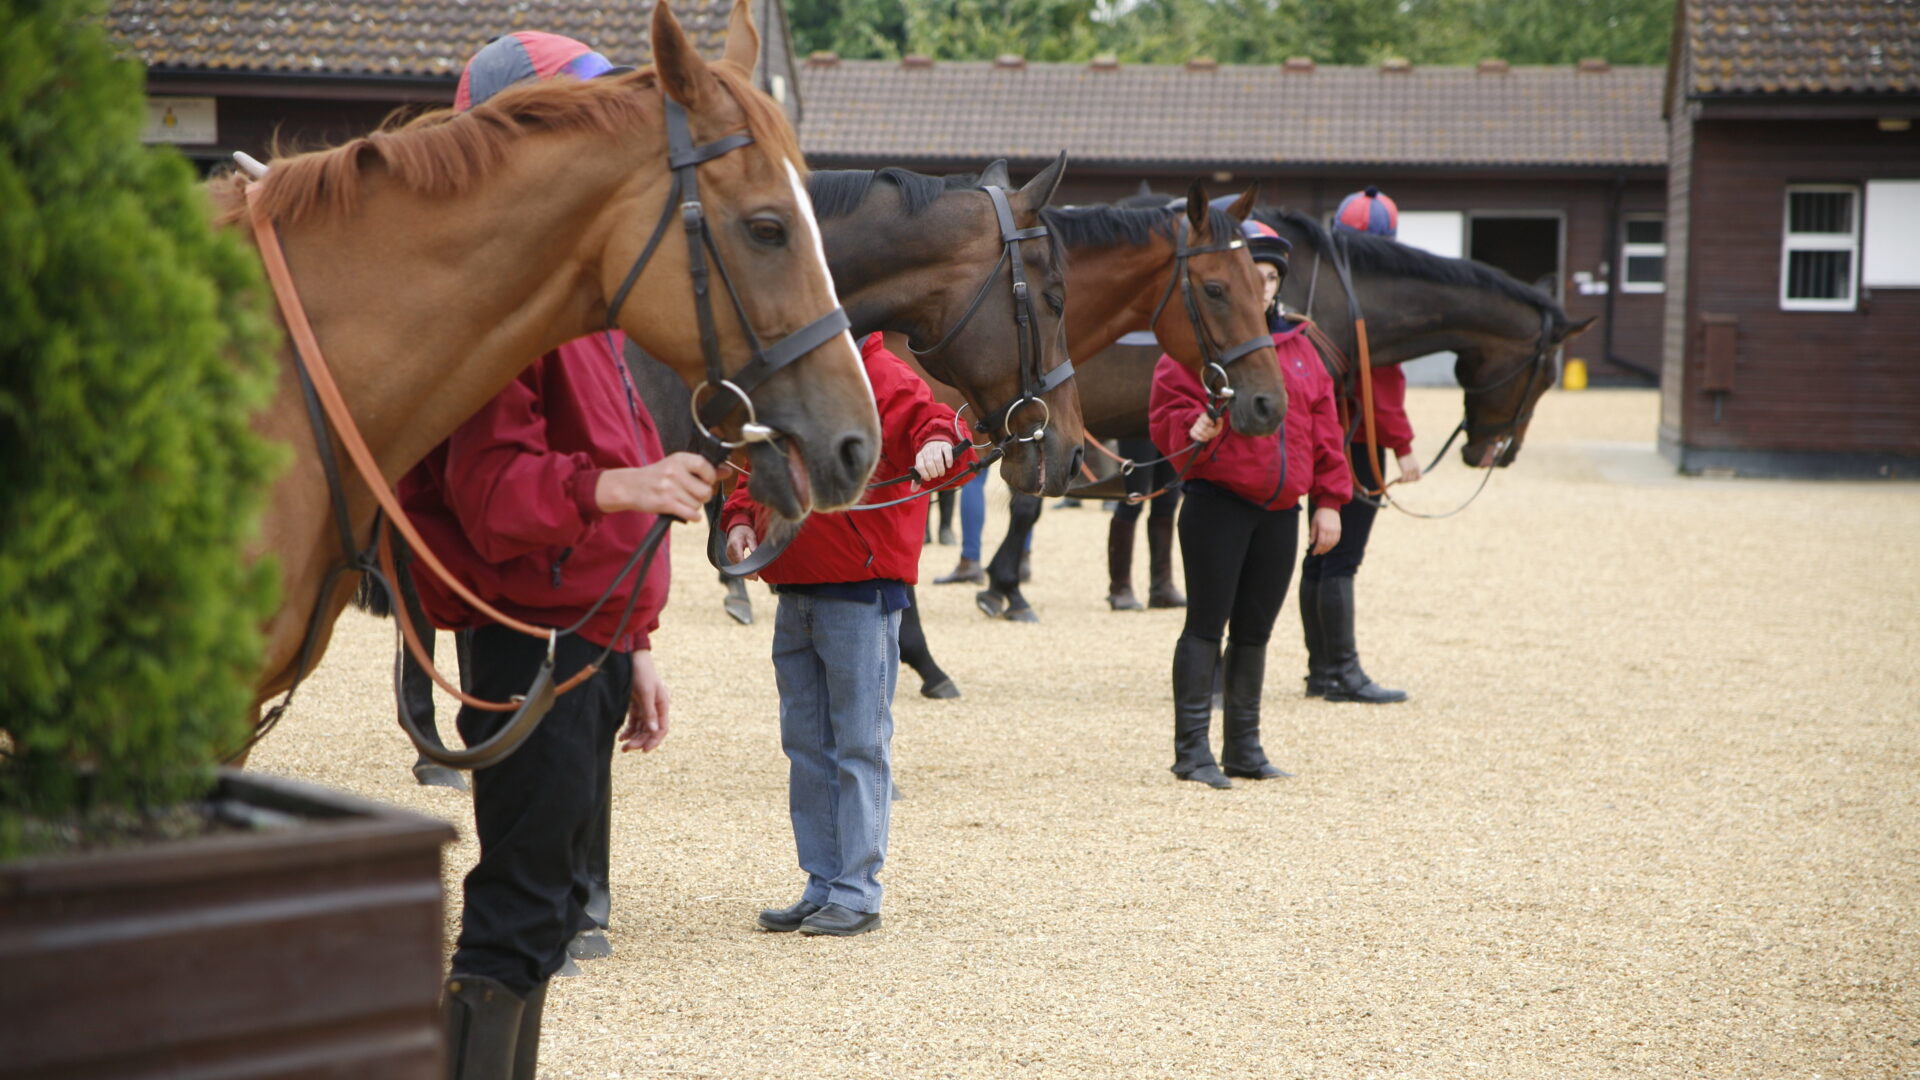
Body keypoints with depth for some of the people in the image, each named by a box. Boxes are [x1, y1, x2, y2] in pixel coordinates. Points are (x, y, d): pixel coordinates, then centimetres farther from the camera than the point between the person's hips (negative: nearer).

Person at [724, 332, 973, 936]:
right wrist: (740, 518, 1)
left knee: (860, 744, -2)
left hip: (860, 591, -8)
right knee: (805, 744, 12)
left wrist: (937, 443, -44)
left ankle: (856, 894, 4)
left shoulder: (877, 375, -8)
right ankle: (822, 887, 20)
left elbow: (928, 418, -21)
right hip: (793, 589, 8)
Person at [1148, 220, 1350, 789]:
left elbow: (1323, 426, 14)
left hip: (1280, 510, 6)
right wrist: (1194, 431, -31)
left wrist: (1329, 500, 9)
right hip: (1217, 504, -6)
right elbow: (1168, 412, -9)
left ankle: (1244, 746, 20)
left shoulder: (1296, 346, 14)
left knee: (1255, 630, 12)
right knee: (1207, 624, -4)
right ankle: (1192, 749, 2)